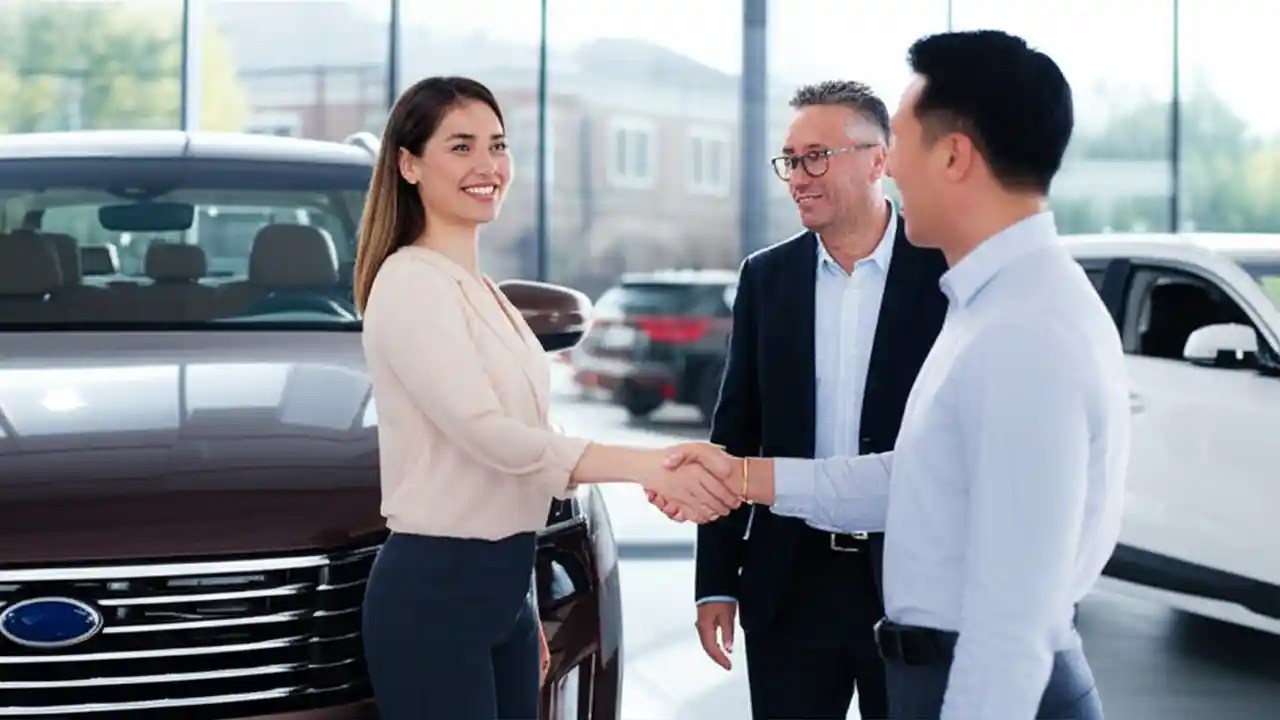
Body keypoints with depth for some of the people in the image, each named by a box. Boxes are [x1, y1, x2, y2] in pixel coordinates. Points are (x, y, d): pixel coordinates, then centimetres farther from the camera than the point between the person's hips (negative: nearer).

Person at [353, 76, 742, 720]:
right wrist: (646, 465, -27)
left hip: (502, 584, 9)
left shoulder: (480, 288, 16)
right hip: (433, 591, -9)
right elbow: (489, 434, -23)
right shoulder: (411, 283, -12)